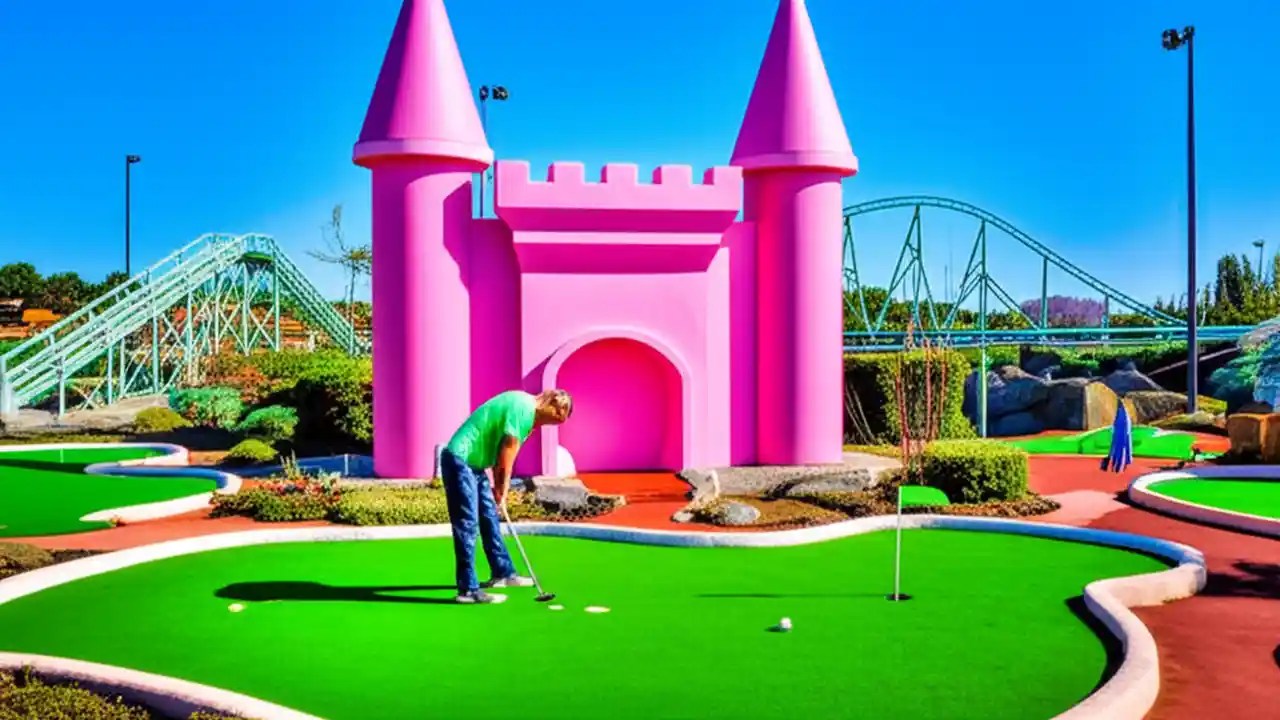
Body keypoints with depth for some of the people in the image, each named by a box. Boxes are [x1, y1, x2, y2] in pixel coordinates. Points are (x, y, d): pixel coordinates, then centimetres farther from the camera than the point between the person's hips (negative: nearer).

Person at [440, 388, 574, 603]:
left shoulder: (526, 405, 10)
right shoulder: (523, 409, -21)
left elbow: (502, 449, 12)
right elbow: (507, 454, -17)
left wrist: (499, 486, 7)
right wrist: (502, 488, -5)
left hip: (474, 463, 10)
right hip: (459, 460, -10)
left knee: (490, 518, 16)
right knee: (467, 525, -9)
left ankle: (503, 573, 28)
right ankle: (468, 590, -7)